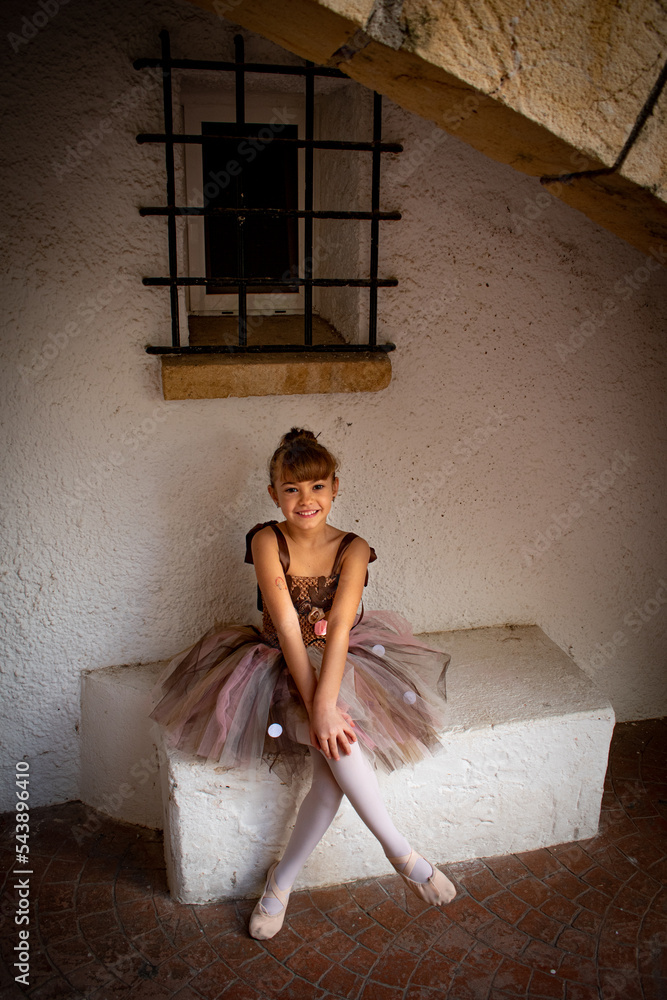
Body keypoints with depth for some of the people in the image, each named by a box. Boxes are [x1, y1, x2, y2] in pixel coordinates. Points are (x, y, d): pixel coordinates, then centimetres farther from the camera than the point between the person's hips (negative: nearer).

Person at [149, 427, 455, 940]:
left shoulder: (353, 549, -8)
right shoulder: (267, 541, -12)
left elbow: (339, 627, -21)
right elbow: (287, 625, -21)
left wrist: (325, 703, -34)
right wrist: (315, 706, -28)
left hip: (341, 663, 2)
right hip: (283, 666, -2)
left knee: (338, 752, -24)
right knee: (338, 742, -29)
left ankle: (283, 877, -5)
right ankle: (401, 852, -10)